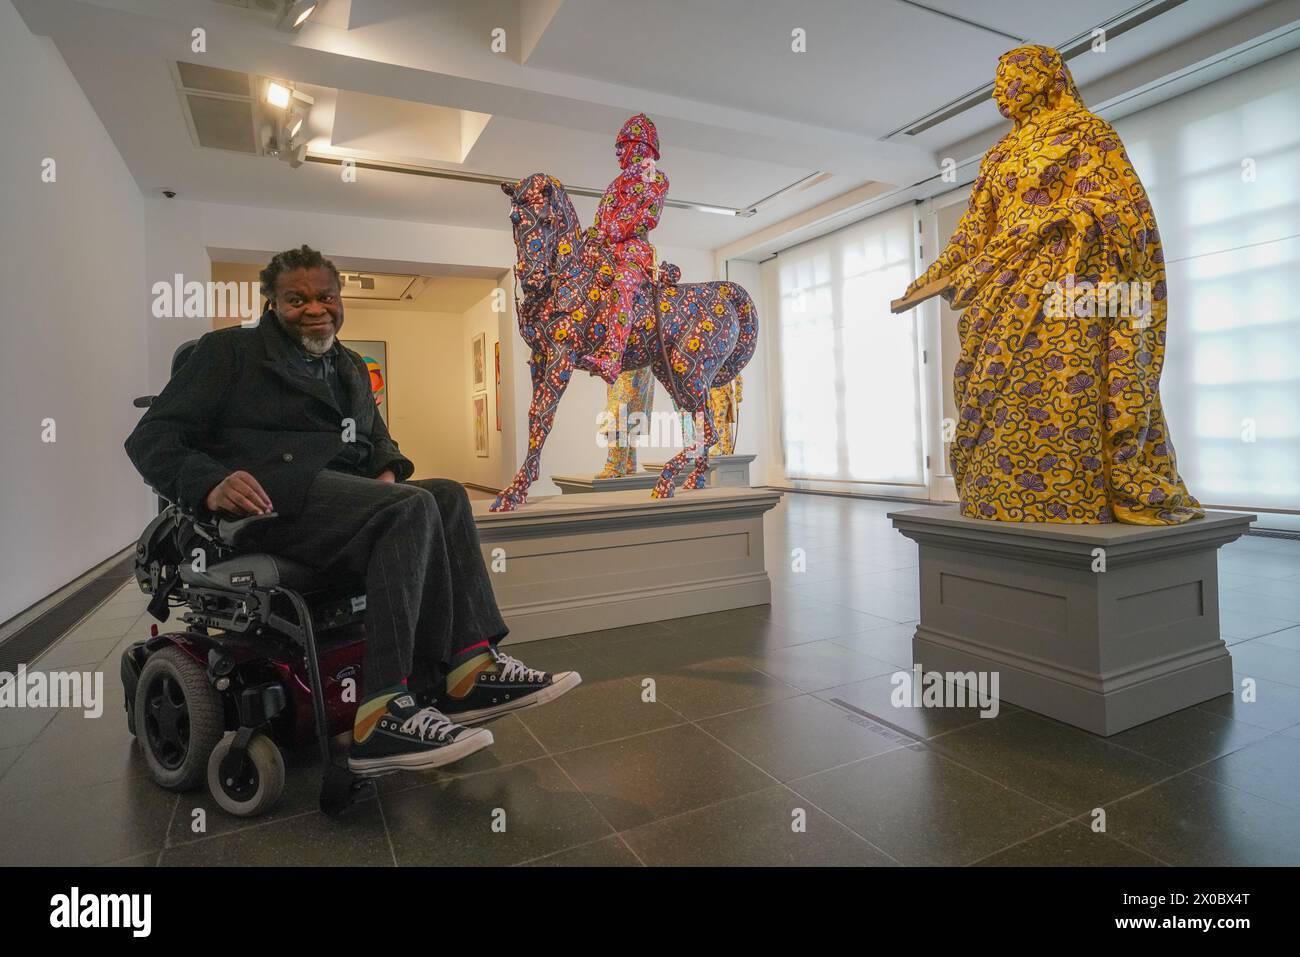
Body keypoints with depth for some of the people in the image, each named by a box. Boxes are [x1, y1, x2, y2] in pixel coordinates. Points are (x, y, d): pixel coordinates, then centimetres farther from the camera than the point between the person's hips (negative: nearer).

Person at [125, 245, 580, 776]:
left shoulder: (350, 367, 28)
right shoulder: (230, 350, 9)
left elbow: (377, 437, 36)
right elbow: (150, 438, 2)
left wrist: (387, 470, 9)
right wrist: (211, 485, -20)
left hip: (339, 492, 7)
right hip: (269, 498, -6)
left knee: (447, 495, -19)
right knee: (412, 509, -30)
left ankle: (473, 664, -27)